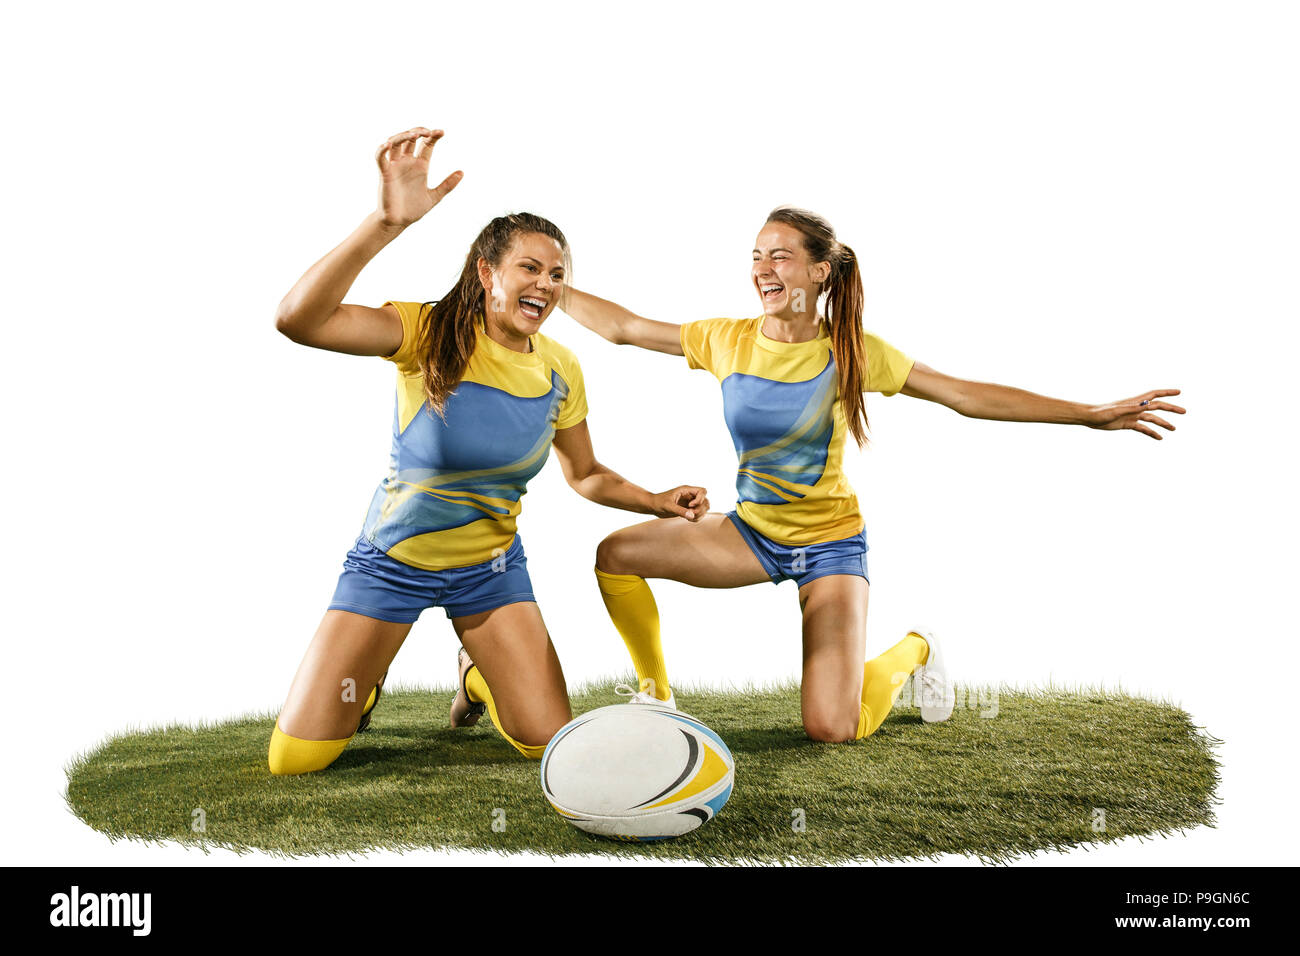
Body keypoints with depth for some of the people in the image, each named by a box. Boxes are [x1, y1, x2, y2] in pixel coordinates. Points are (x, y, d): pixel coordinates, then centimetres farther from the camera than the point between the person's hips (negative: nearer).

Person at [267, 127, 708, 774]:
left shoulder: (560, 372, -6)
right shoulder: (430, 333, -20)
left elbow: (585, 474, 9)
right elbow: (298, 320, -37)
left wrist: (657, 501, -8)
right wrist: (388, 223, -48)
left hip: (491, 568, 3)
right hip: (391, 560, -3)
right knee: (293, 759, -6)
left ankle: (476, 673, 29)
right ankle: (364, 684, 30)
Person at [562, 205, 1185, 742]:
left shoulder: (850, 352, -14)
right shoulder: (729, 341, -8)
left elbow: (966, 395, -12)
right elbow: (621, 326, 0)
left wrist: (1094, 415, -16)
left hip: (829, 543, -3)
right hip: (750, 531, 3)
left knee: (832, 730, -13)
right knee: (617, 555, -15)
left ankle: (913, 651, 21)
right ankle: (657, 695, 8)